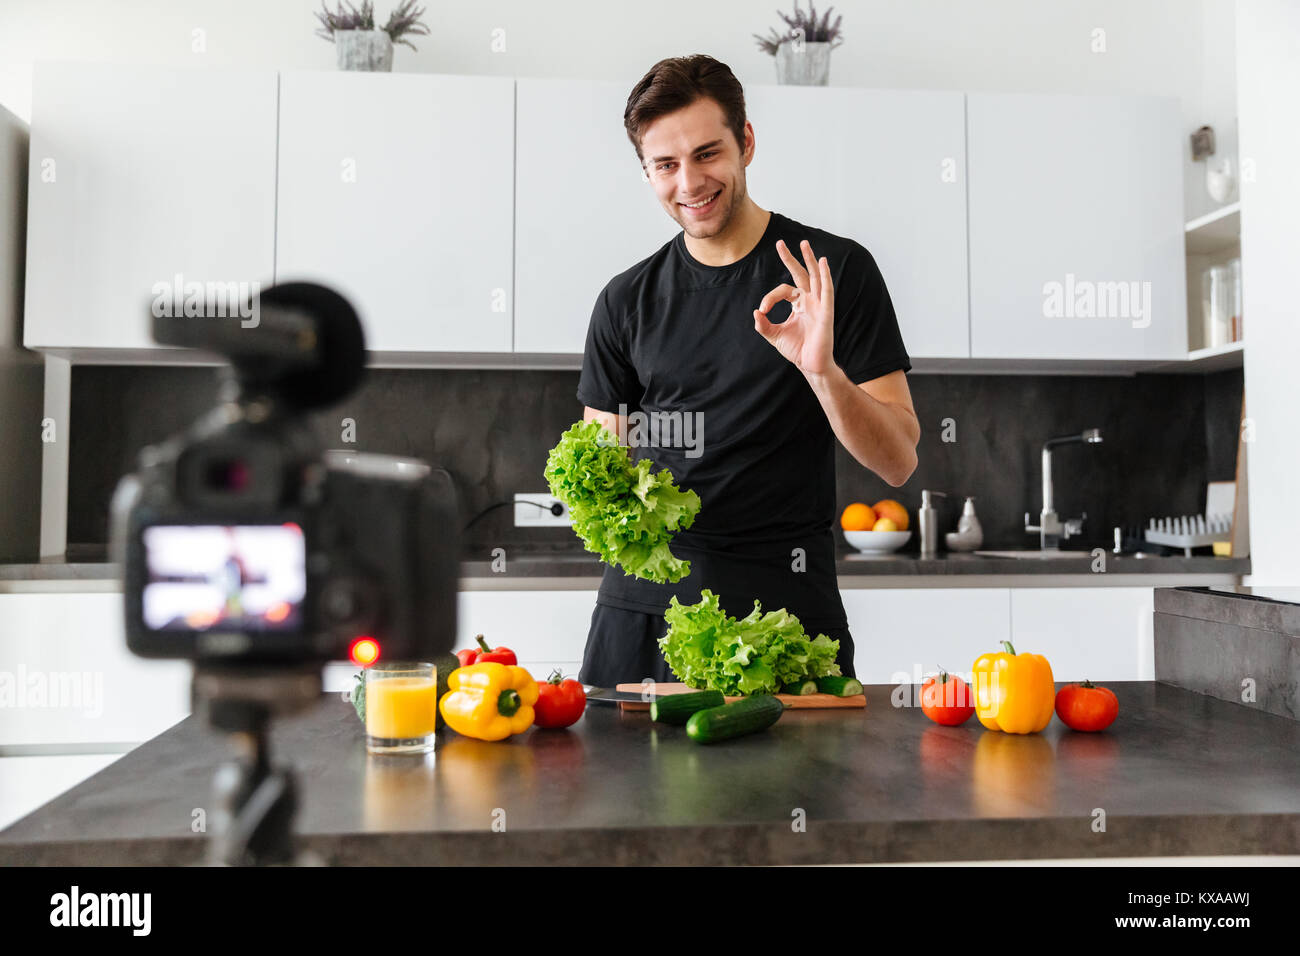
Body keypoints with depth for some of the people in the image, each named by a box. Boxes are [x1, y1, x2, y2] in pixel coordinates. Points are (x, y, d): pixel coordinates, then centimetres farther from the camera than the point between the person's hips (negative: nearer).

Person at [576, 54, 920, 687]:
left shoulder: (836, 272, -1)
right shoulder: (626, 301, 8)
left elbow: (898, 463, -5)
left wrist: (822, 370, -22)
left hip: (787, 605, -2)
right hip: (643, 604, 3)